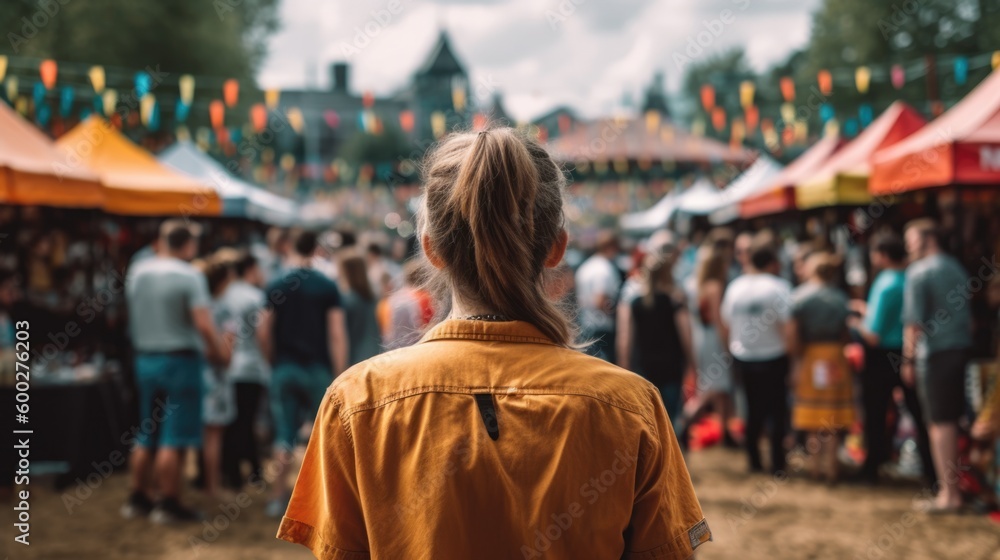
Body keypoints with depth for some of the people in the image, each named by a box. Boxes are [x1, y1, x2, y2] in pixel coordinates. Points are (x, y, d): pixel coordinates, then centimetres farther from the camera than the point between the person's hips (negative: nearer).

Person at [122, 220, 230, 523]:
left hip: (144, 358, 7)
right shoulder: (190, 276, -14)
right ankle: (168, 504, 4)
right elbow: (204, 325, -20)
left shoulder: (137, 271, 5)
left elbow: (133, 318, 13)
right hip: (180, 359, -6)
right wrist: (219, 352, -7)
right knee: (173, 439, -1)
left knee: (145, 435, 16)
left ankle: (138, 497, 24)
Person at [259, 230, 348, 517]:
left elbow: (263, 333, -2)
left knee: (285, 433, 7)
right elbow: (337, 335, -9)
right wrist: (340, 375, -5)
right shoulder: (327, 287, -5)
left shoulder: (275, 287, 0)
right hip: (318, 369, -1)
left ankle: (278, 496, 6)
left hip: (284, 367, 1)